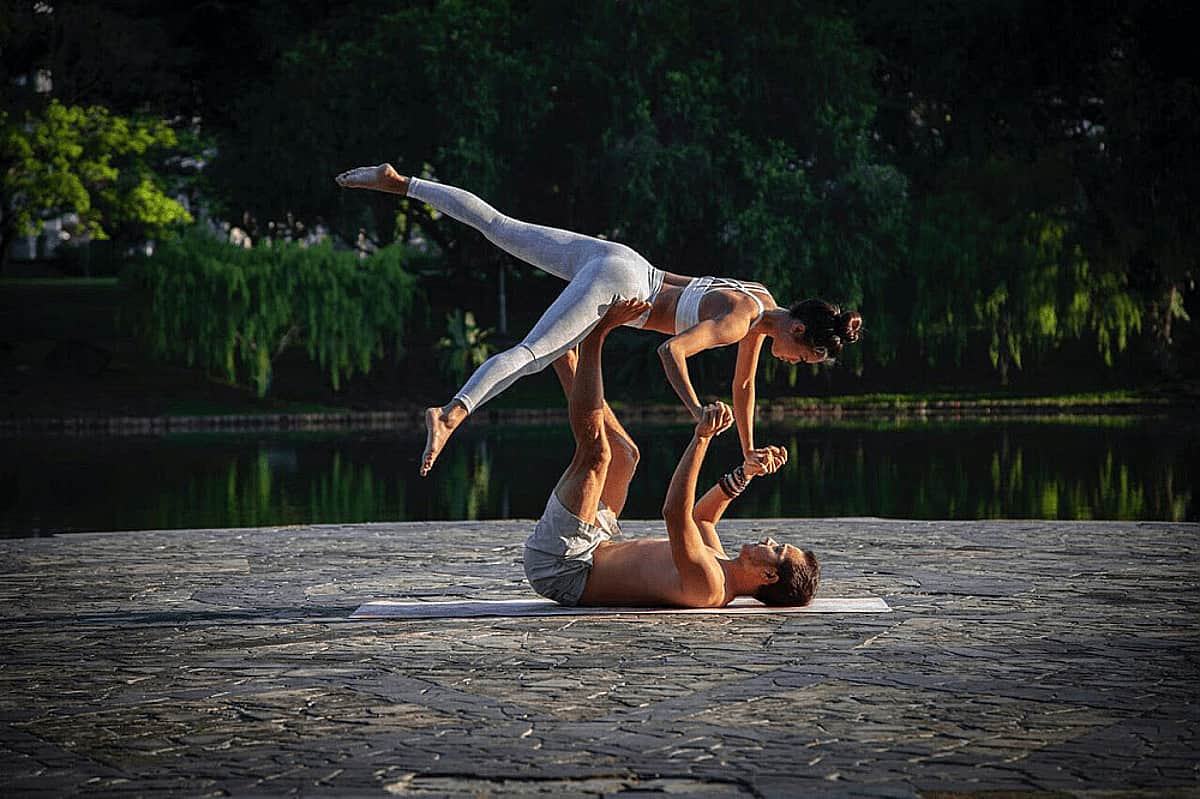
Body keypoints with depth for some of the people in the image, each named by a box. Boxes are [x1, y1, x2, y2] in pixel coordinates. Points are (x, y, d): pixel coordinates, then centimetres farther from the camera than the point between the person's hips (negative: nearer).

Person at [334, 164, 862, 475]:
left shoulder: (764, 306, 9)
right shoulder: (740, 321, -18)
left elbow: (743, 387, 21)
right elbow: (672, 351, -31)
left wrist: (749, 453, 25)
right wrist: (699, 415, -35)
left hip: (614, 261, 8)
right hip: (616, 286, -8)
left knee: (501, 229, 10)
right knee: (531, 353, -23)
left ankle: (399, 183, 14)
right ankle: (451, 415, -40)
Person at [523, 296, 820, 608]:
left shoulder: (708, 587, -28)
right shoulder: (718, 569, 2)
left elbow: (676, 512, -42)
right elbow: (703, 515, 23)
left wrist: (702, 437, -44)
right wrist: (746, 473, 11)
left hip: (557, 565, -9)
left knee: (595, 449, -20)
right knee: (625, 454, 18)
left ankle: (595, 335, -1)